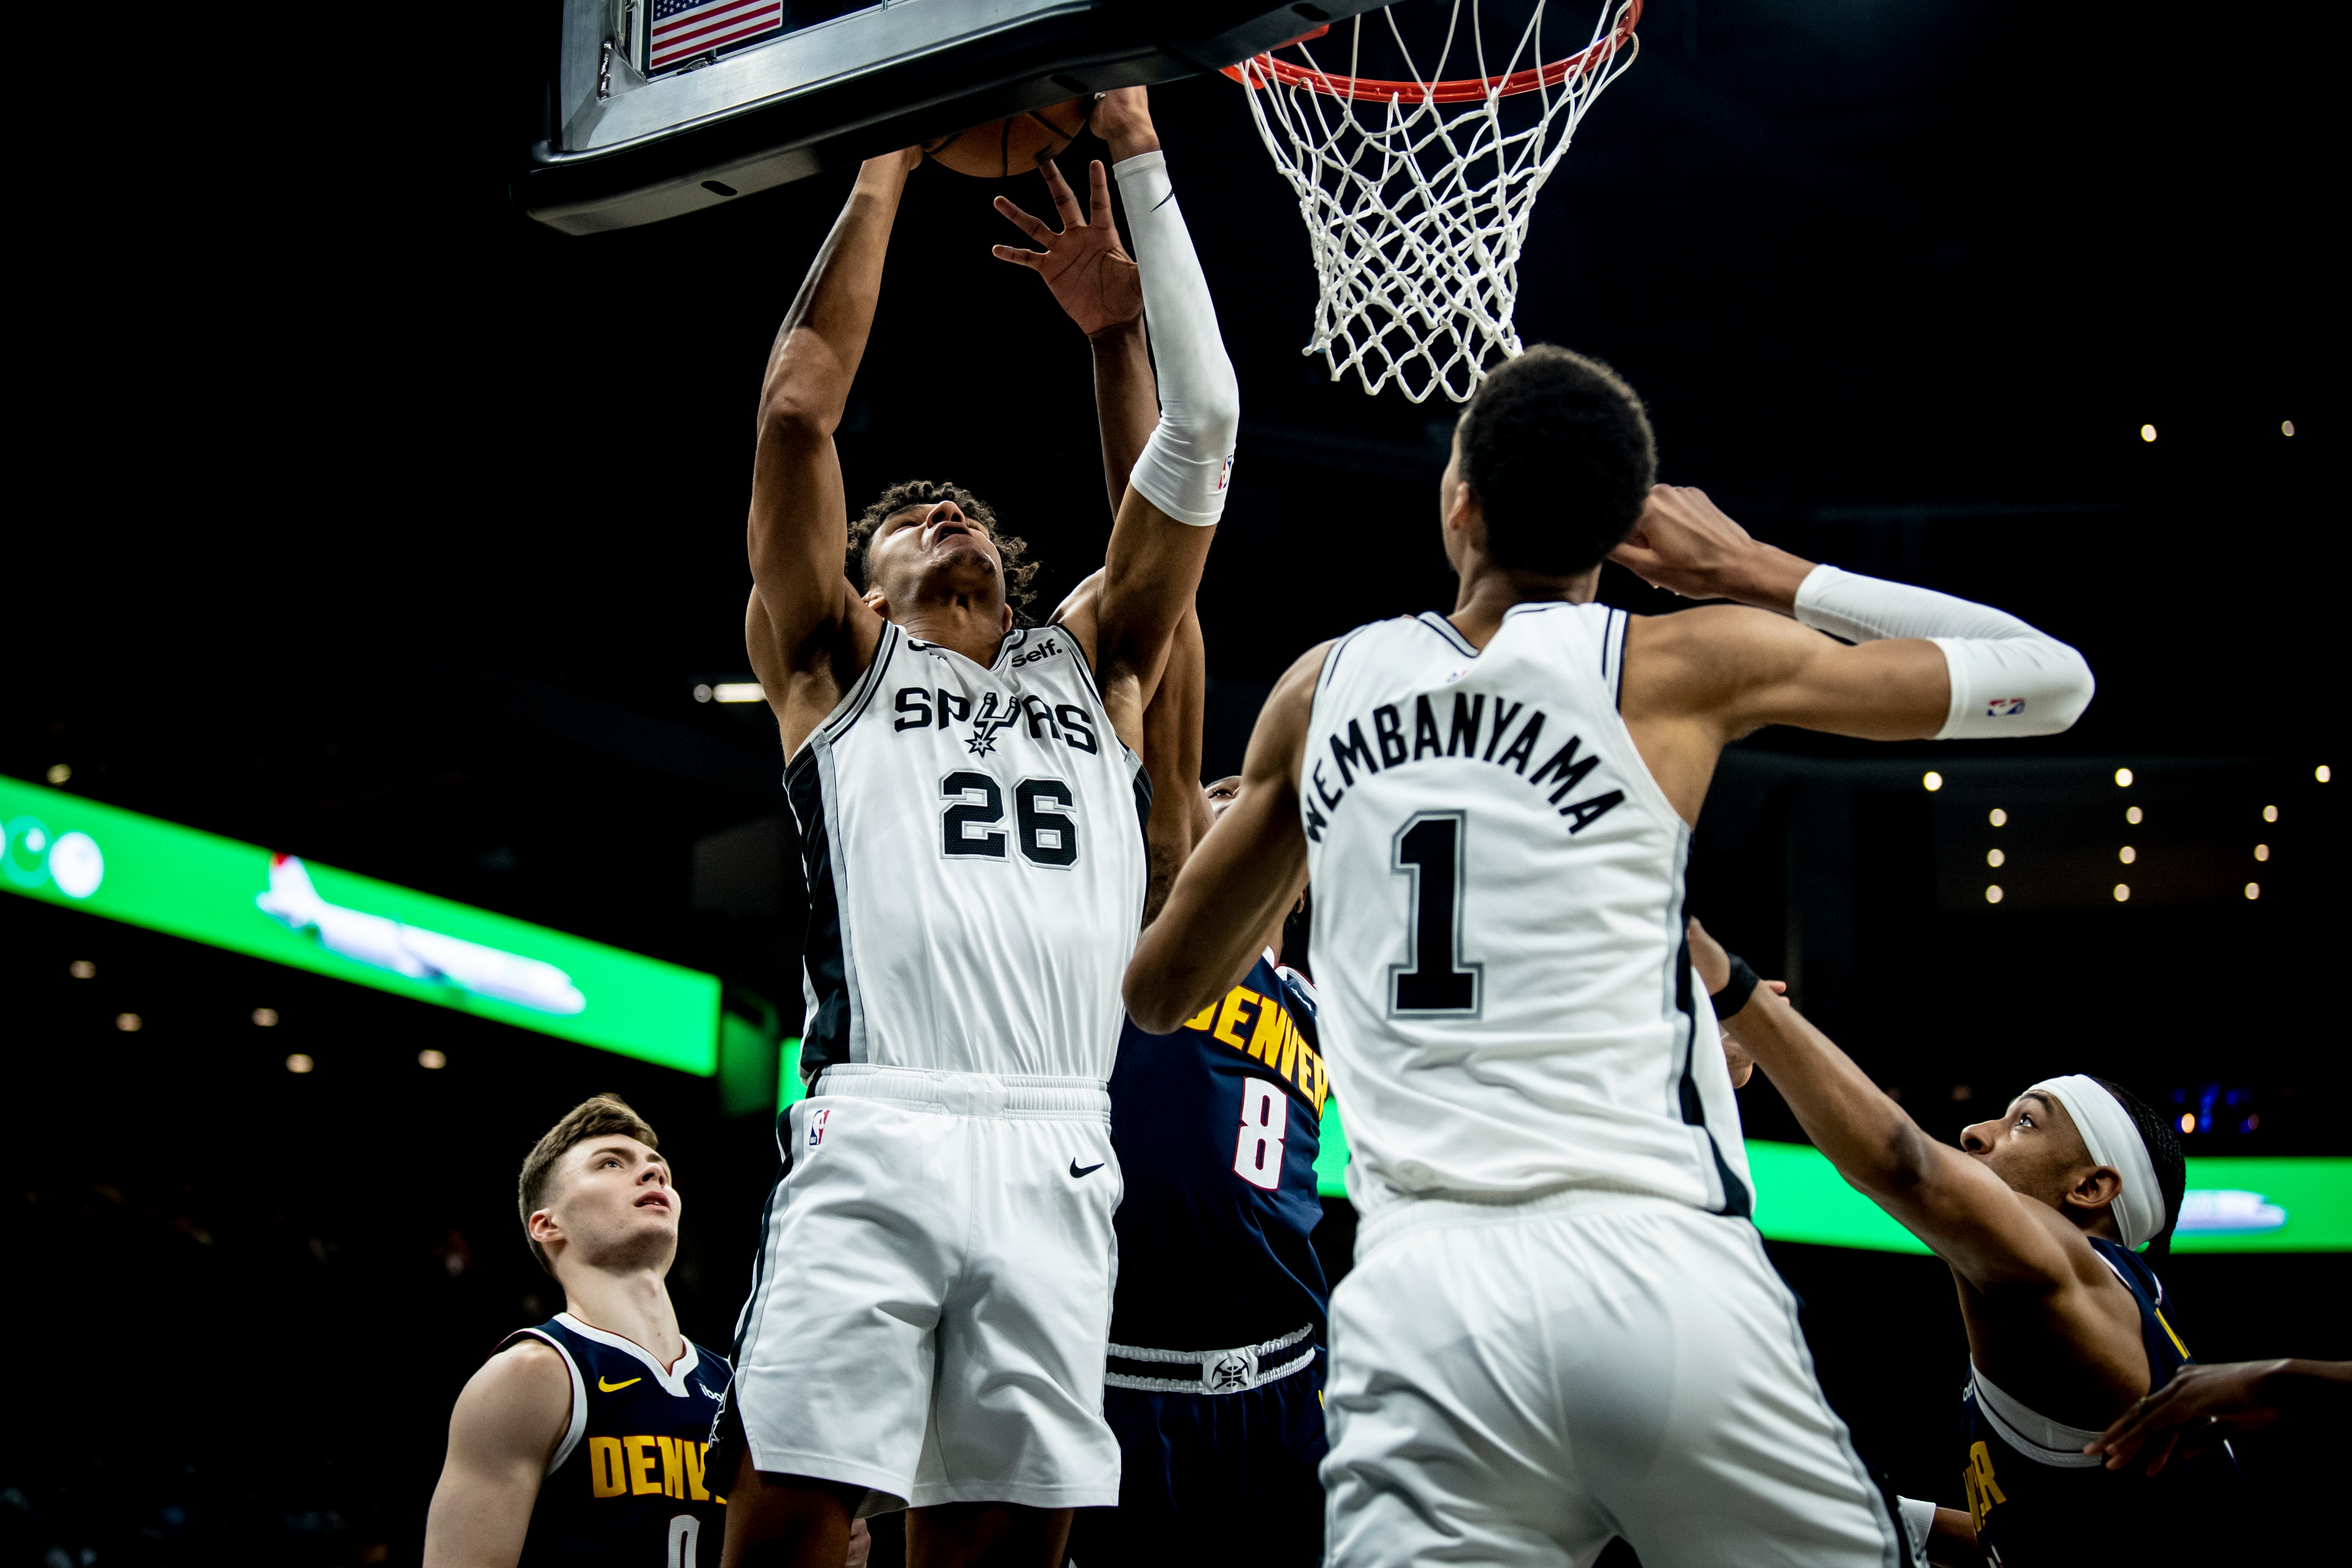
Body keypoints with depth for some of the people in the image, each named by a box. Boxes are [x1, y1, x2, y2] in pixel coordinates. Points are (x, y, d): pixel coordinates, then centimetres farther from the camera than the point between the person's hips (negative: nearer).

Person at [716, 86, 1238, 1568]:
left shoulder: (1091, 671, 27)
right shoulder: (836, 658, 21)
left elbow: (1203, 425, 22)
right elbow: (799, 407, 9)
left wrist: (1135, 161, 22)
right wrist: (885, 170, 15)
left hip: (1056, 1161, 3)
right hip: (874, 1136, -3)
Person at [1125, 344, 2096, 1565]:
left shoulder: (1323, 689, 14)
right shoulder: (1686, 662, 5)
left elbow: (1162, 989, 27)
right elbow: (2052, 680, 16)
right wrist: (1764, 575, 20)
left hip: (1421, 1299, 2)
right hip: (1658, 1272, -2)